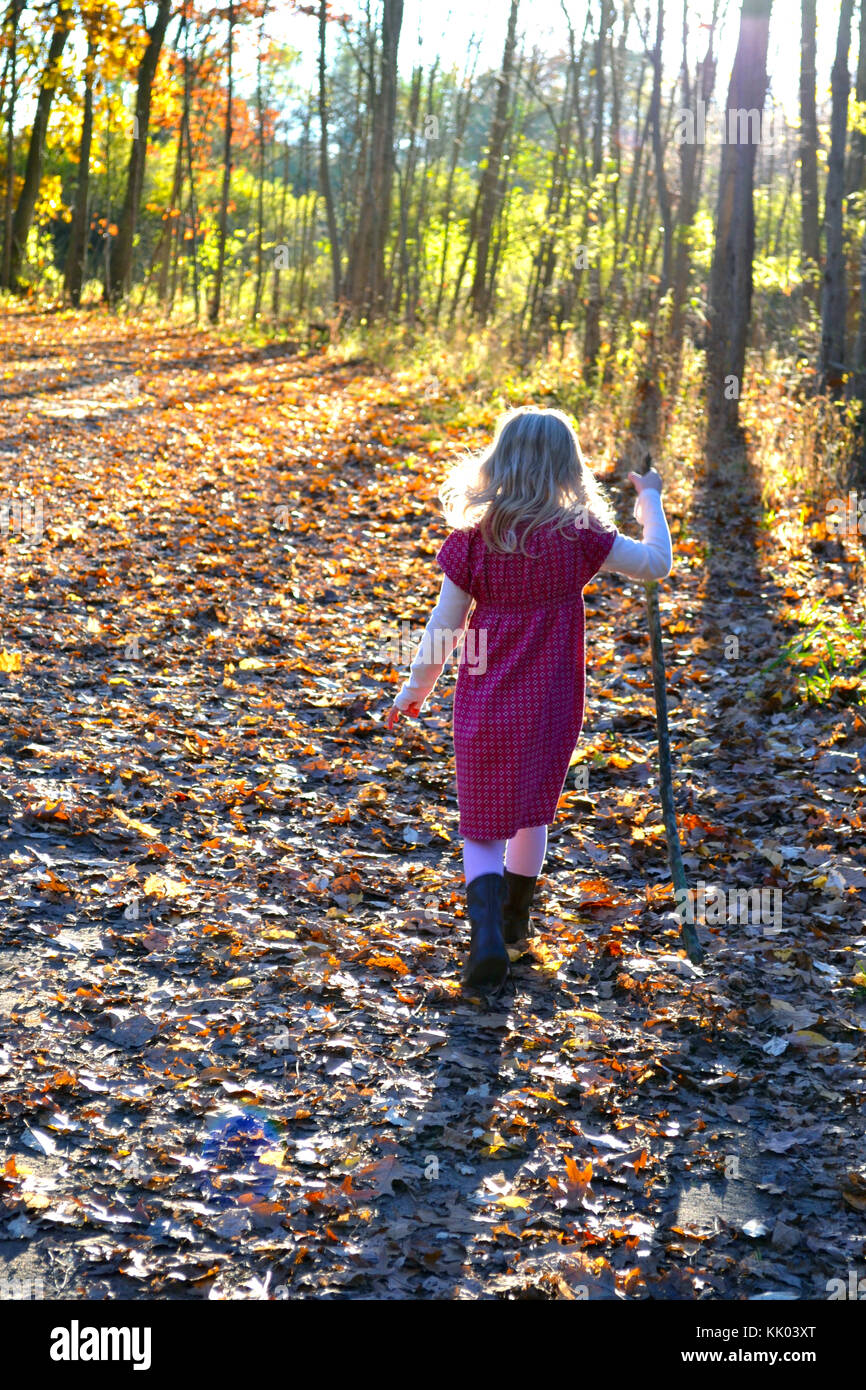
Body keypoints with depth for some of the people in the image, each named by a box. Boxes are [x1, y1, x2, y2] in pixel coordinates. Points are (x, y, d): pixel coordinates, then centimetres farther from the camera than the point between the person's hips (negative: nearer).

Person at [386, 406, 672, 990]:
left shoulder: (472, 540, -10)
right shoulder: (579, 538, -11)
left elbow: (444, 626, -6)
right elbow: (656, 563, -2)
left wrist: (416, 689, 9)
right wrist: (651, 498, 14)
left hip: (484, 707, -1)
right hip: (550, 707, 1)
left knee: (483, 827, 10)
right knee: (533, 812, 24)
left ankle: (488, 935, -10)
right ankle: (514, 918, 40)